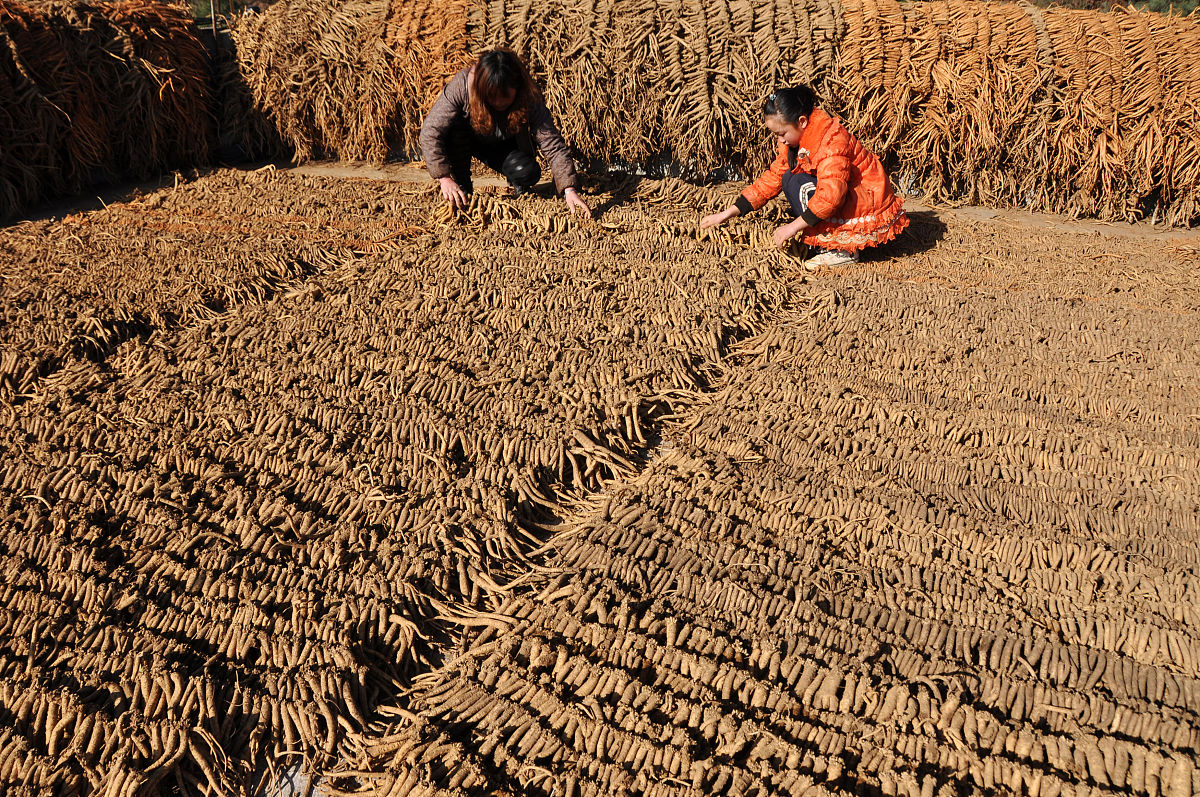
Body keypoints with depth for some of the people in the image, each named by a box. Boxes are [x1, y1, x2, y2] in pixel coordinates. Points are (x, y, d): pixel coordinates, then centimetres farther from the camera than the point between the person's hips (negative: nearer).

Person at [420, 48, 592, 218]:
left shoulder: (529, 99, -29)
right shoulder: (461, 84, -33)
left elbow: (553, 144, -32)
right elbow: (430, 132, -32)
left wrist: (569, 189, -45)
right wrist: (444, 178, -39)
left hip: (505, 147, 0)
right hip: (467, 140, 0)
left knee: (529, 173, -29)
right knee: (455, 125, -34)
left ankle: (518, 185, 9)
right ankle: (461, 186, -13)